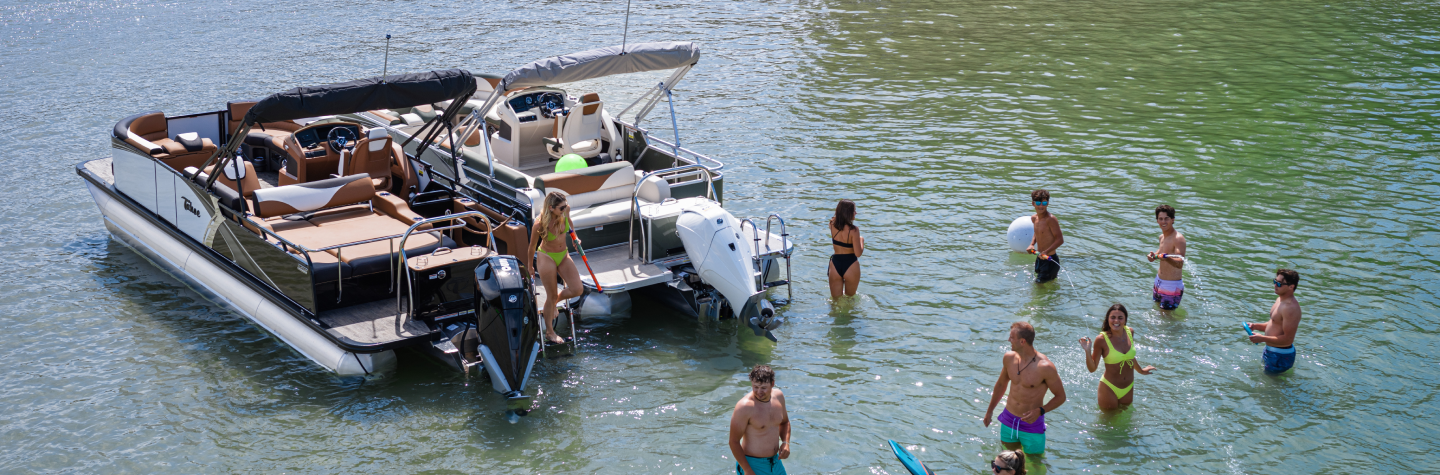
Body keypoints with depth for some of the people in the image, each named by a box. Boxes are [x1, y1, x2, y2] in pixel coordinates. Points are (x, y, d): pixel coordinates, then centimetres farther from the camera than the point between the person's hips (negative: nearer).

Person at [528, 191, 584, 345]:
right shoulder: (540, 224, -29)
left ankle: (554, 303, 28)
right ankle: (549, 332, 25)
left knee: (577, 289, -4)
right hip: (547, 257, -5)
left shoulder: (565, 210, -17)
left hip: (563, 255, 5)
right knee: (551, 295, 4)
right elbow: (532, 246, -12)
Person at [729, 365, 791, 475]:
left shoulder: (778, 396, -1)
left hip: (775, 463, 6)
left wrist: (786, 443, 0)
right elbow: (734, 442, -17)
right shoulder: (744, 407, -21)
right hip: (752, 465, -6)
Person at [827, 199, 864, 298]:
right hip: (850, 266, -3)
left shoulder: (832, 225, -5)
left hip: (835, 264, 3)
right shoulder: (853, 230, -20)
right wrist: (862, 241, 1)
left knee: (835, 299, 15)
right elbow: (858, 253, -17)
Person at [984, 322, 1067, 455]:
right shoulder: (1009, 357, -5)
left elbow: (1060, 397, -11)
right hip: (1008, 421, 5)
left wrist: (1040, 411, -26)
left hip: (1032, 424, -5)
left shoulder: (1045, 367, -23)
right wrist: (990, 411, 22)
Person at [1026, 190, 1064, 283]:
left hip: (1049, 260, -8)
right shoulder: (1034, 218, 4)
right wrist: (1032, 245, 4)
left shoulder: (1051, 219, -20)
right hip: (1039, 258, 8)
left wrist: (1046, 252, -31)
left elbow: (1060, 239, -20)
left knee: (1039, 284, -9)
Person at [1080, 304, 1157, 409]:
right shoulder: (1102, 339, -19)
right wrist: (1087, 351, -30)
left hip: (1128, 388, 5)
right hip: (1109, 389, -5)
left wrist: (1141, 370, 29)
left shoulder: (1130, 332, -5)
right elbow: (1092, 368, -15)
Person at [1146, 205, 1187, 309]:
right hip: (1159, 281, 8)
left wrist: (1166, 258, -50)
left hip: (1172, 285, -8)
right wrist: (1154, 255, 7)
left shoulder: (1178, 239, -20)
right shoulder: (1162, 237, 7)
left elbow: (1180, 263, -30)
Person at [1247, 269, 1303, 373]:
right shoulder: (1280, 300, 5)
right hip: (1271, 351, 11)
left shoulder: (1291, 308, -28)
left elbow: (1288, 339, -29)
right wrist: (1256, 326, 4)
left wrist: (1262, 338, -25)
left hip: (1280, 357, -11)